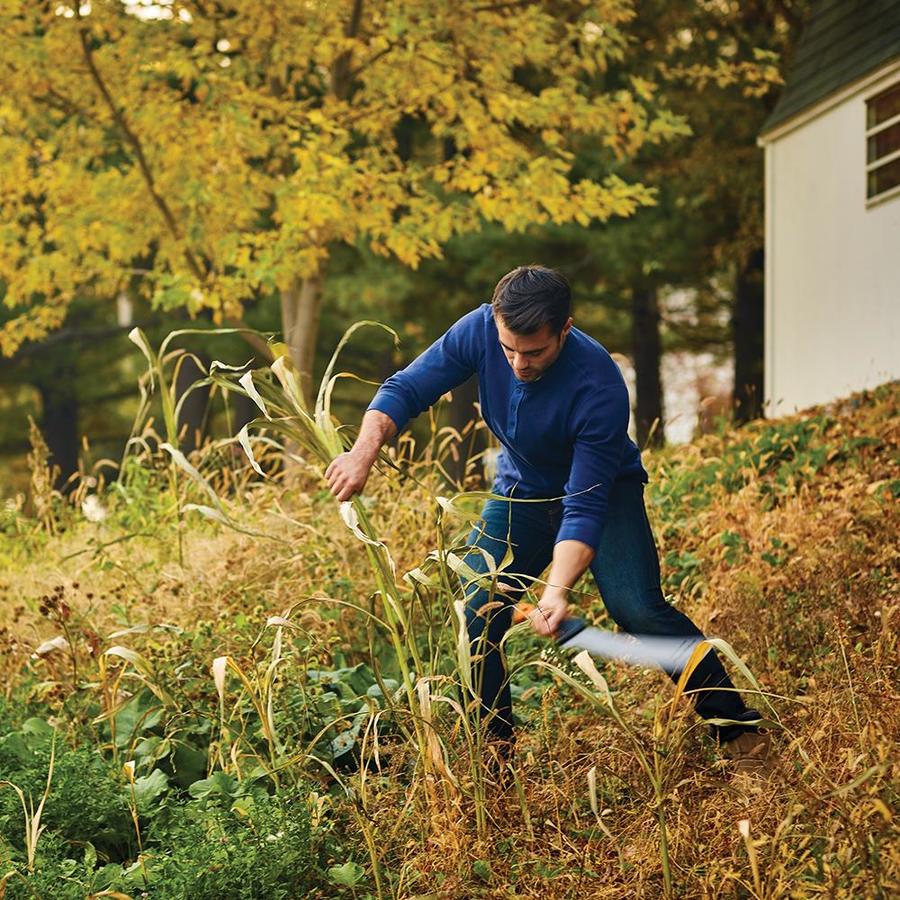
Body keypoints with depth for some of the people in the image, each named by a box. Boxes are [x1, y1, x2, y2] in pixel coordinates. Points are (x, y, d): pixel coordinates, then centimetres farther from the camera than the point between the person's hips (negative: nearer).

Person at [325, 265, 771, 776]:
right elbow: (405, 390, -18)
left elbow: (585, 507, -36)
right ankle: (495, 748, 11)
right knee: (478, 615, -8)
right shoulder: (480, 331, -25)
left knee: (638, 609, -21)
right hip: (522, 491, 4)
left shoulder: (600, 389, -37)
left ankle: (738, 727, -8)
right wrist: (364, 454, -37)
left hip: (603, 489, -4)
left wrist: (557, 591, -48)